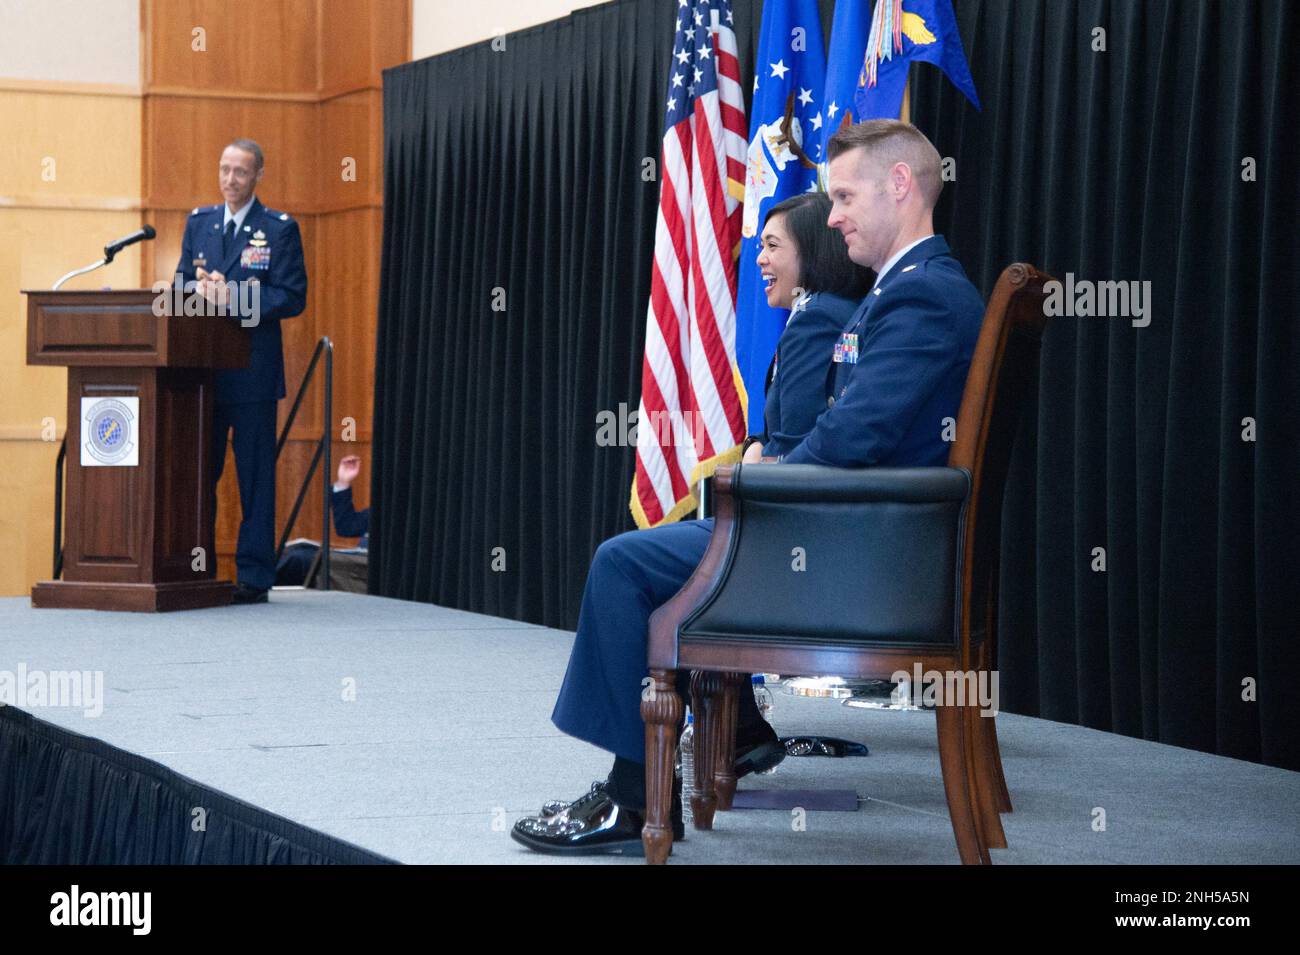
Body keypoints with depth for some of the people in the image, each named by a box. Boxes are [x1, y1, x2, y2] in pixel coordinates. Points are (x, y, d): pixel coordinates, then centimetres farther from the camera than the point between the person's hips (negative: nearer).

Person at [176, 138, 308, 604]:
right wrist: (201, 289, -10)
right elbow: (181, 285, 13)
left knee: (255, 475, -1)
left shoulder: (279, 228, -1)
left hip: (252, 370, -5)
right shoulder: (198, 222, 14)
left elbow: (292, 298, -8)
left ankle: (254, 576, 3)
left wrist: (233, 297, -18)